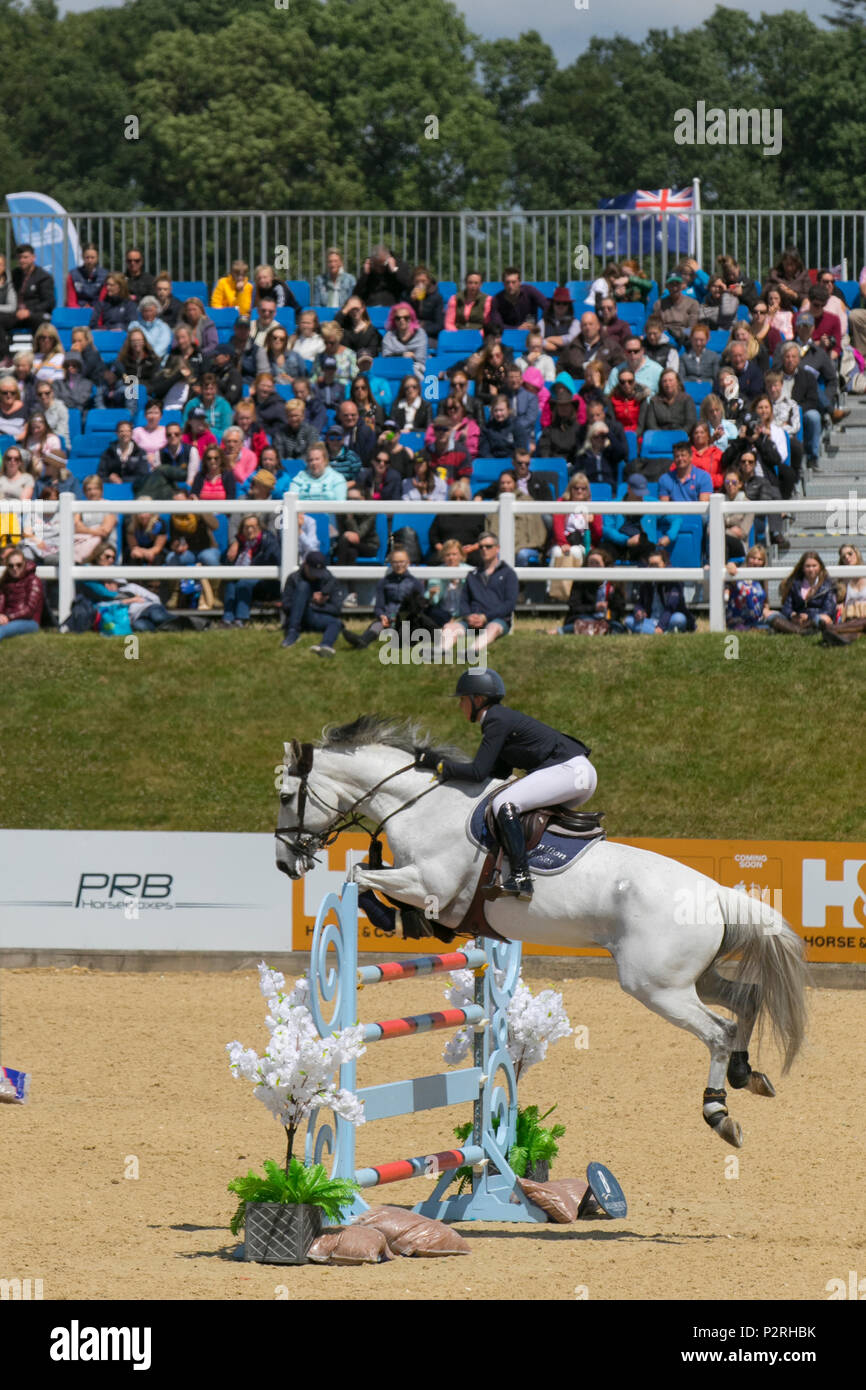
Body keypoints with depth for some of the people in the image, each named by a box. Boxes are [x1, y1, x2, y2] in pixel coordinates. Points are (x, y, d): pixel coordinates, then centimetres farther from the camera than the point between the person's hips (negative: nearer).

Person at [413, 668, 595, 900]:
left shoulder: (497, 721, -11)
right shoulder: (501, 718, 19)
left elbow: (478, 772, -17)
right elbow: (500, 773, 21)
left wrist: (438, 764, -7)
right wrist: (448, 767, 16)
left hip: (570, 769, -11)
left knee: (504, 803, -23)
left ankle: (521, 877, -29)